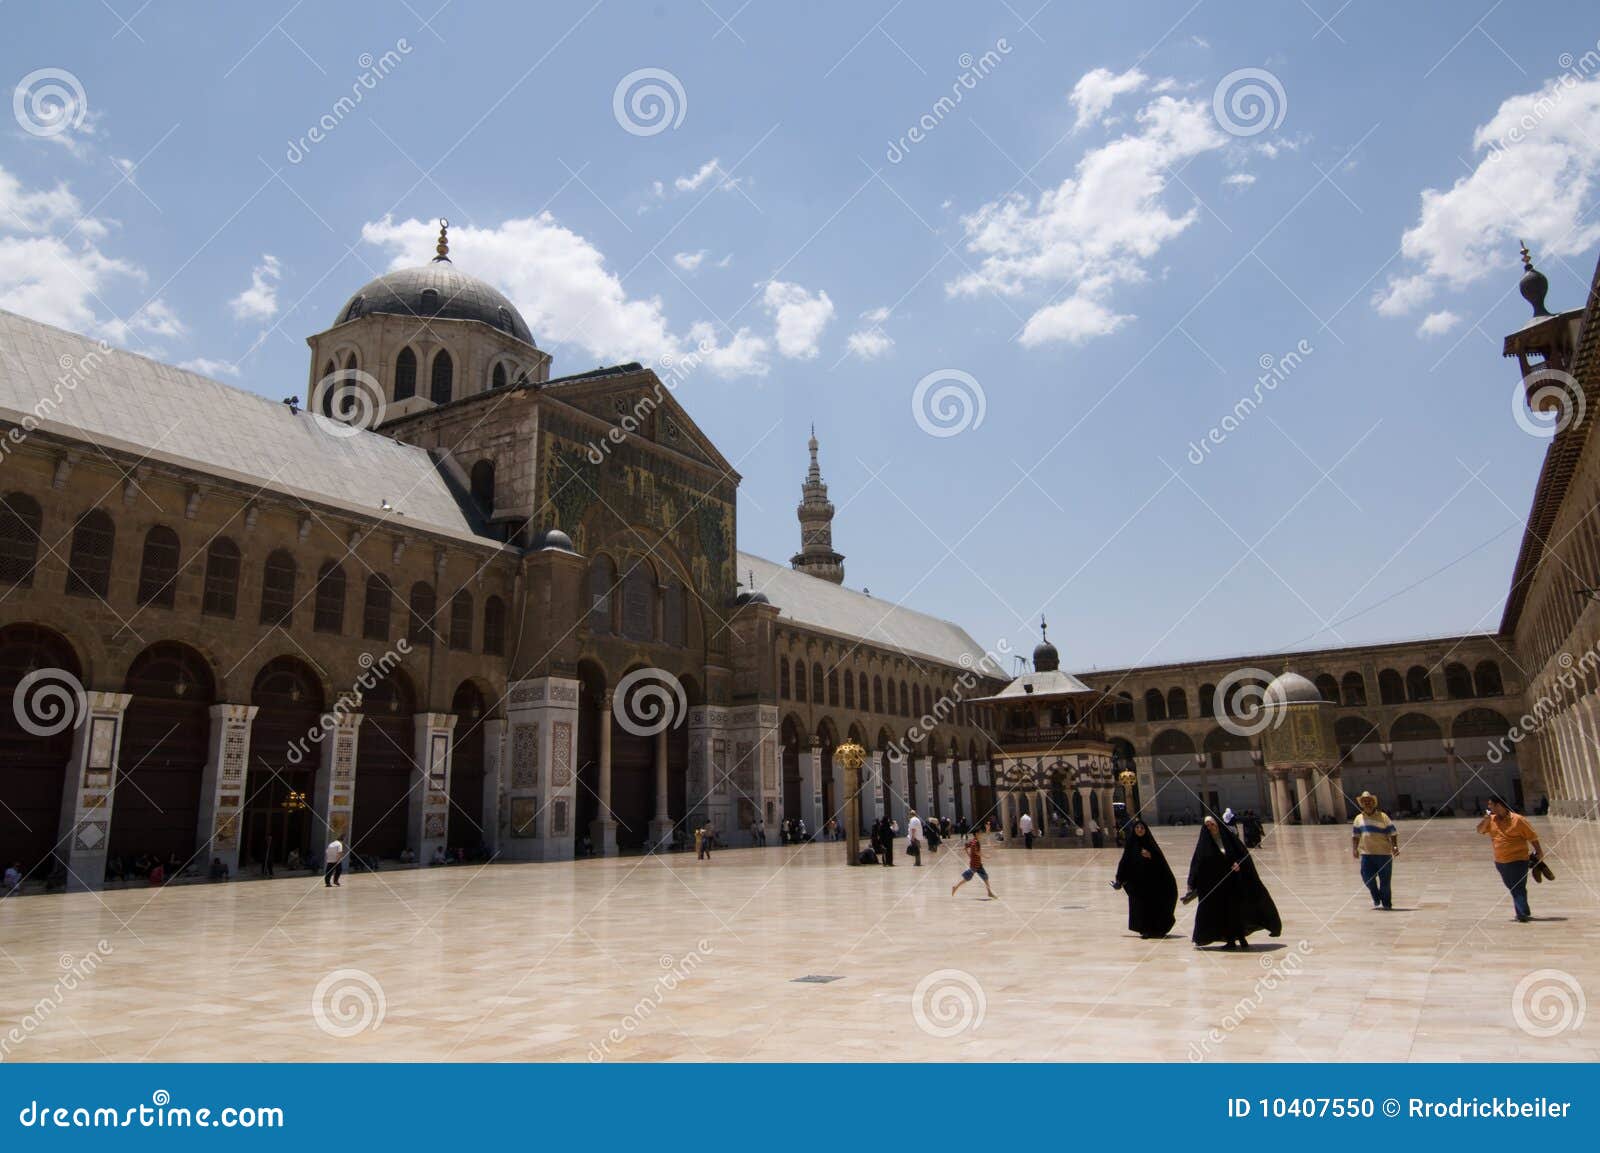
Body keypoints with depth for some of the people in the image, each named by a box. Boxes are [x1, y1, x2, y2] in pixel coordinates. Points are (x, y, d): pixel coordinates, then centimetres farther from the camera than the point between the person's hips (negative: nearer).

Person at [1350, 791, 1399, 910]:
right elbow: (1355, 835, 14)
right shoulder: (1359, 818, 11)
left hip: (1384, 853, -2)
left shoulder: (1383, 816, 1)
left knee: (1385, 879, 2)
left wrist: (1395, 846, -15)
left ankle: (1386, 903, 19)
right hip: (1366, 853, 2)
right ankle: (1376, 898, 18)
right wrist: (1354, 849, 3)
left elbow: (1393, 833, -2)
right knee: (1366, 876, -8)